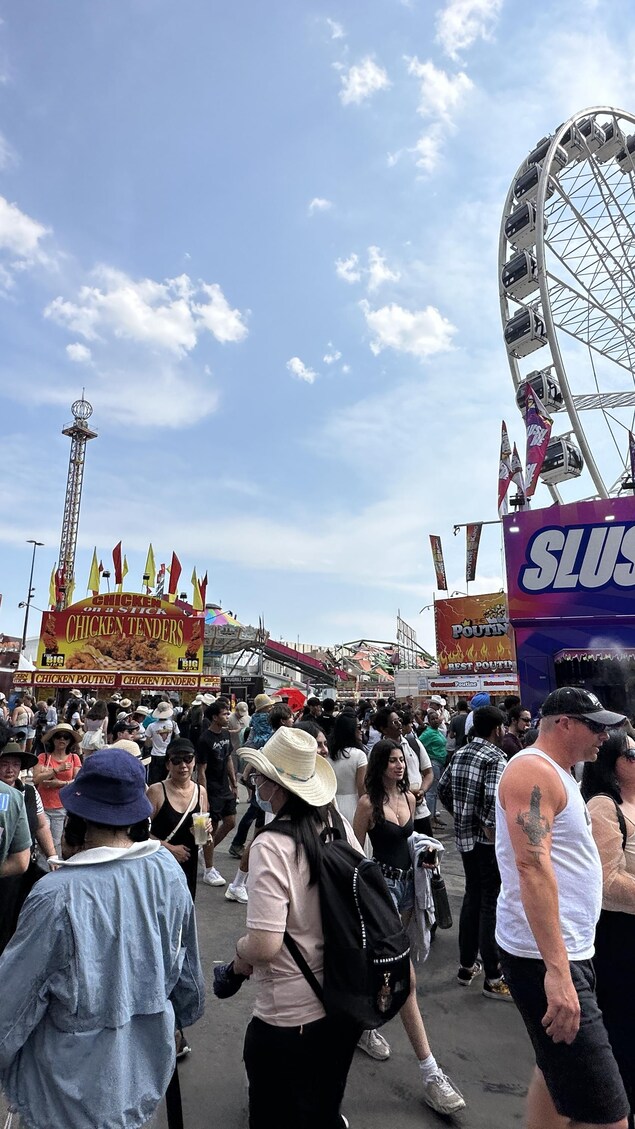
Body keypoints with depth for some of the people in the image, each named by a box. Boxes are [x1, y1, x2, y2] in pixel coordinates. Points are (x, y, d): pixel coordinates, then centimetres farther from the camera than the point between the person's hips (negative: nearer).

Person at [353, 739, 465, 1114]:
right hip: (382, 883, -7)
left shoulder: (409, 797, 5)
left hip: (408, 882, 7)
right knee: (406, 978, -8)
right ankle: (430, 1072, -3)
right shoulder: (369, 803, -14)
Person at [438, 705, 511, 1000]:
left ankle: (467, 966, 33)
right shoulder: (496, 759, -19)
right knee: (492, 904, 4)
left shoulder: (460, 753, 5)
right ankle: (493, 978, 16)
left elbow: (443, 788, 13)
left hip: (464, 836, 8)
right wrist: (494, 835, -18)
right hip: (488, 841, -8)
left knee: (472, 897, 20)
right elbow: (494, 806, -28)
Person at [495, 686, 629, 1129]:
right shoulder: (533, 771, -18)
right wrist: (557, 970, -29)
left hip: (569, 949, 11)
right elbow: (533, 868, -27)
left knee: (557, 1069, 23)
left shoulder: (557, 774, 14)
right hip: (547, 958, -10)